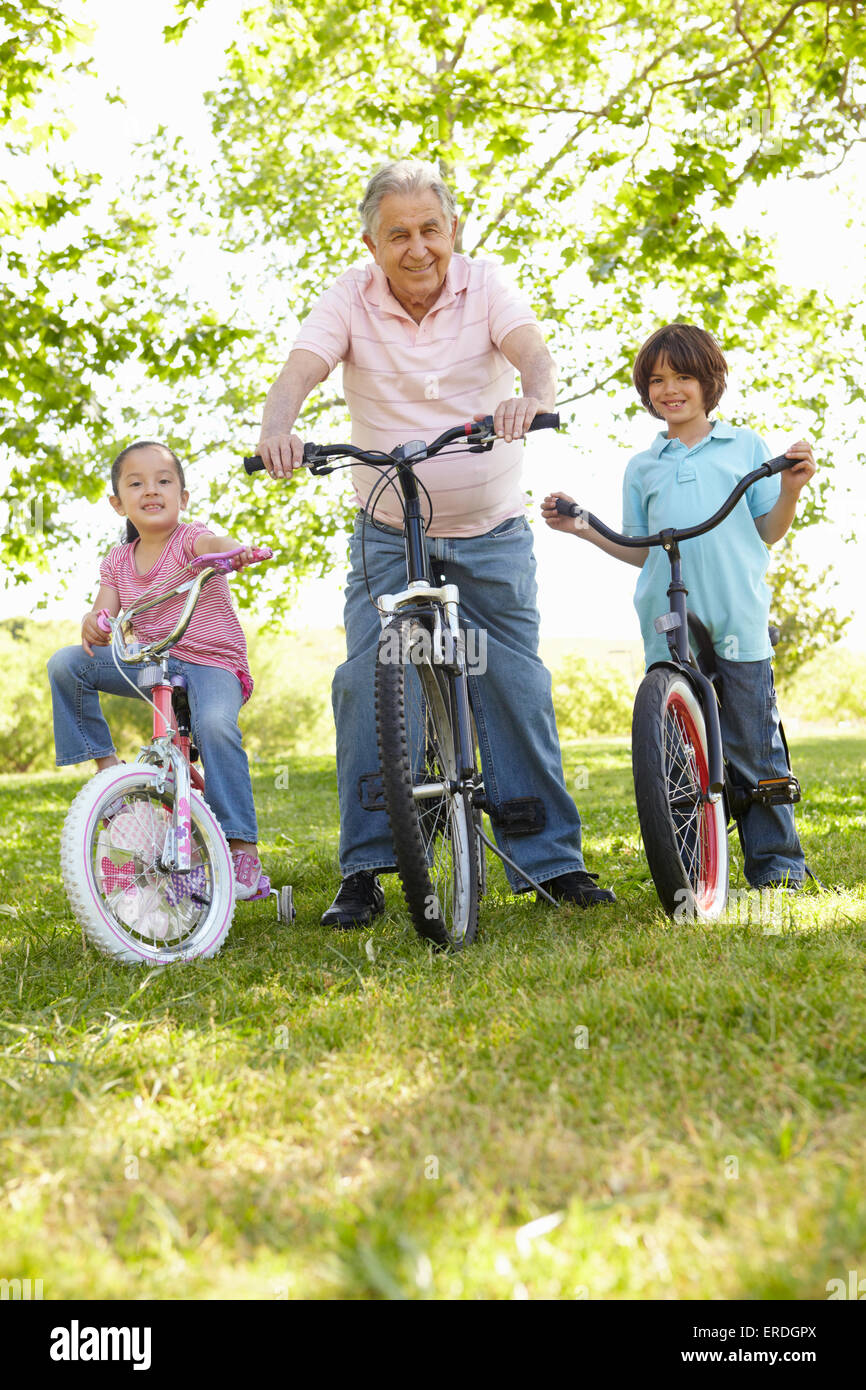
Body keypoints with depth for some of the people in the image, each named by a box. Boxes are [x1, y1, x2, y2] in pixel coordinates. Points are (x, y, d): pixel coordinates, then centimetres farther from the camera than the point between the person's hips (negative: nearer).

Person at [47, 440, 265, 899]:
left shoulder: (189, 537, -9)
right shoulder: (118, 560, 8)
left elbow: (213, 545, -33)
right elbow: (105, 614, -1)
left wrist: (233, 551, -58)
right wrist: (93, 622, -27)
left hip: (212, 664, -5)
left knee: (214, 724, -36)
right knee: (65, 663, -13)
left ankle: (242, 847, -30)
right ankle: (106, 765, -1)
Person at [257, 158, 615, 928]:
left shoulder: (485, 285, -6)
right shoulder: (350, 299, -6)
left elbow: (532, 351, -23)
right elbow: (300, 371, -20)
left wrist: (532, 396, -47)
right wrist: (277, 427, -43)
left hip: (493, 533, 0)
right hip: (387, 537, 0)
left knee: (516, 687, -2)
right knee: (365, 689, -9)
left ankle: (551, 858, 9)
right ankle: (364, 871, -1)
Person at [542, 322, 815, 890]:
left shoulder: (745, 447, 12)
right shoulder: (642, 467, 17)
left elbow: (768, 533, 9)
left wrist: (790, 490, -8)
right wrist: (582, 528, 9)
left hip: (739, 623, -2)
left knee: (755, 748, -2)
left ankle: (777, 863, 10)